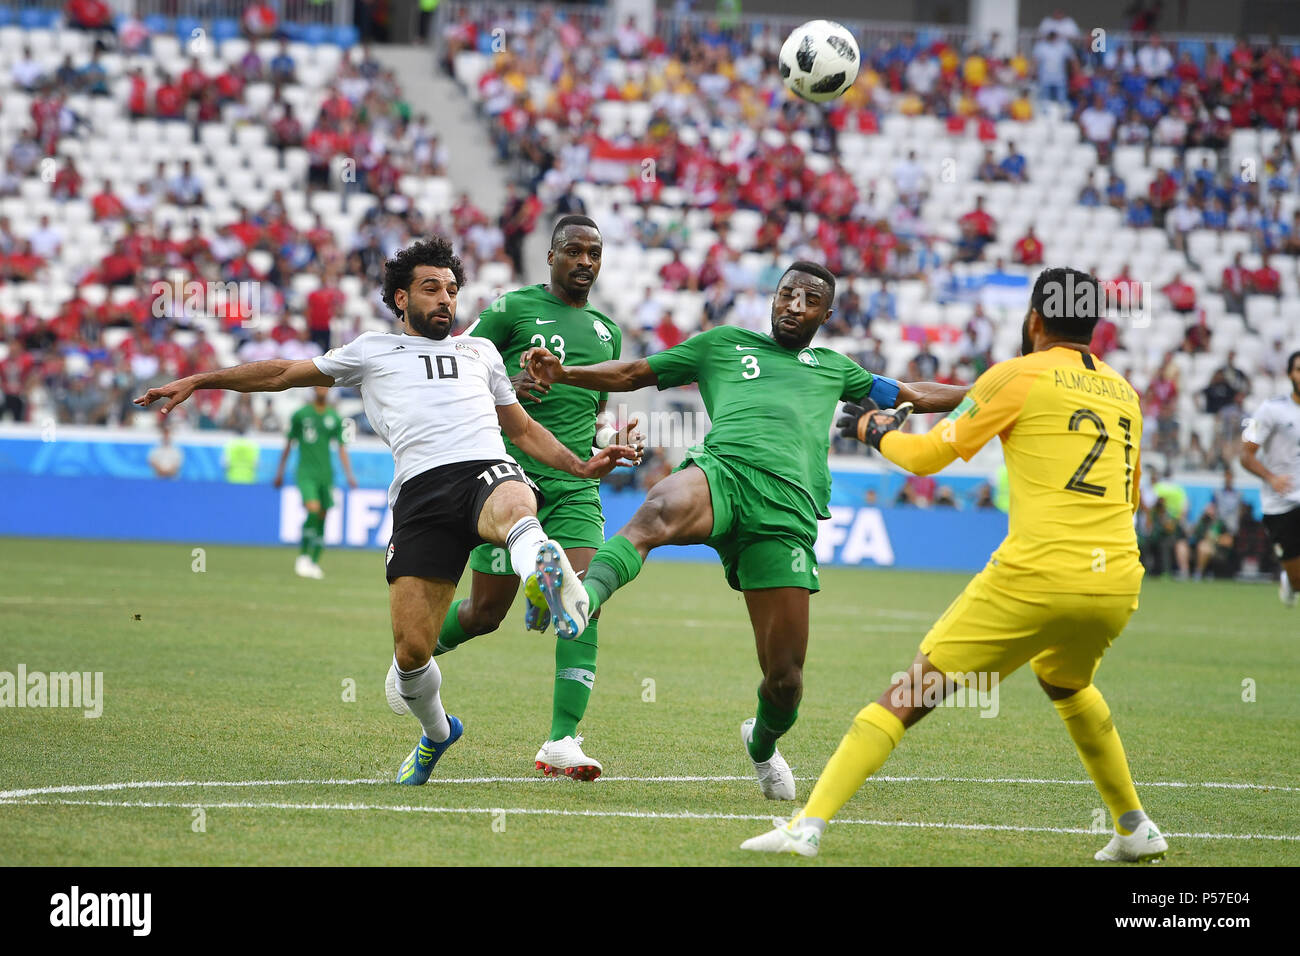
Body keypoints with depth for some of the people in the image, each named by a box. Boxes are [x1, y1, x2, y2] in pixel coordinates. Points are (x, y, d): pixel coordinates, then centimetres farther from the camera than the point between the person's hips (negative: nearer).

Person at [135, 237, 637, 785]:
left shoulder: (480, 350, 34)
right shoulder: (373, 351, 29)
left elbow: (523, 429, 38)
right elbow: (283, 373, 33)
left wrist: (582, 466, 23)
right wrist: (197, 381, 29)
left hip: (486, 469, 0)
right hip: (419, 490, 0)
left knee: (513, 507, -42)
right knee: (410, 651, -9)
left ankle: (540, 566, -76)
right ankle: (435, 732, 20)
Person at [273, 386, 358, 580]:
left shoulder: (334, 418, 7)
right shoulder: (301, 414, 2)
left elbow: (342, 448, 8)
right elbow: (288, 445, 9)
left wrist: (349, 475, -3)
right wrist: (280, 472, 10)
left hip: (326, 474, 3)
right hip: (306, 472, -3)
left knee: (322, 516, 2)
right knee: (313, 509, -22)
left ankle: (315, 562, 12)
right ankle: (303, 555, -10)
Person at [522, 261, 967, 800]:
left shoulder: (832, 368, 35)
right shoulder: (723, 345, 30)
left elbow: (911, 395, 47)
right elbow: (633, 374, 30)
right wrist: (561, 373, 16)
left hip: (787, 507, 2)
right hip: (721, 468, -2)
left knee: (785, 675, -5)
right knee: (661, 512, -43)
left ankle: (763, 745, 28)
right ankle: (582, 599, -66)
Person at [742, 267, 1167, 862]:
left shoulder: (1019, 376, 2)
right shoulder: (1124, 393, 17)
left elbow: (928, 456, 6)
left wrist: (875, 432, 25)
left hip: (1039, 576, -5)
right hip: (1118, 583, 5)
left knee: (911, 694, -2)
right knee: (1066, 684, 35)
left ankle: (808, 824, -10)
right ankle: (1135, 830, 36)